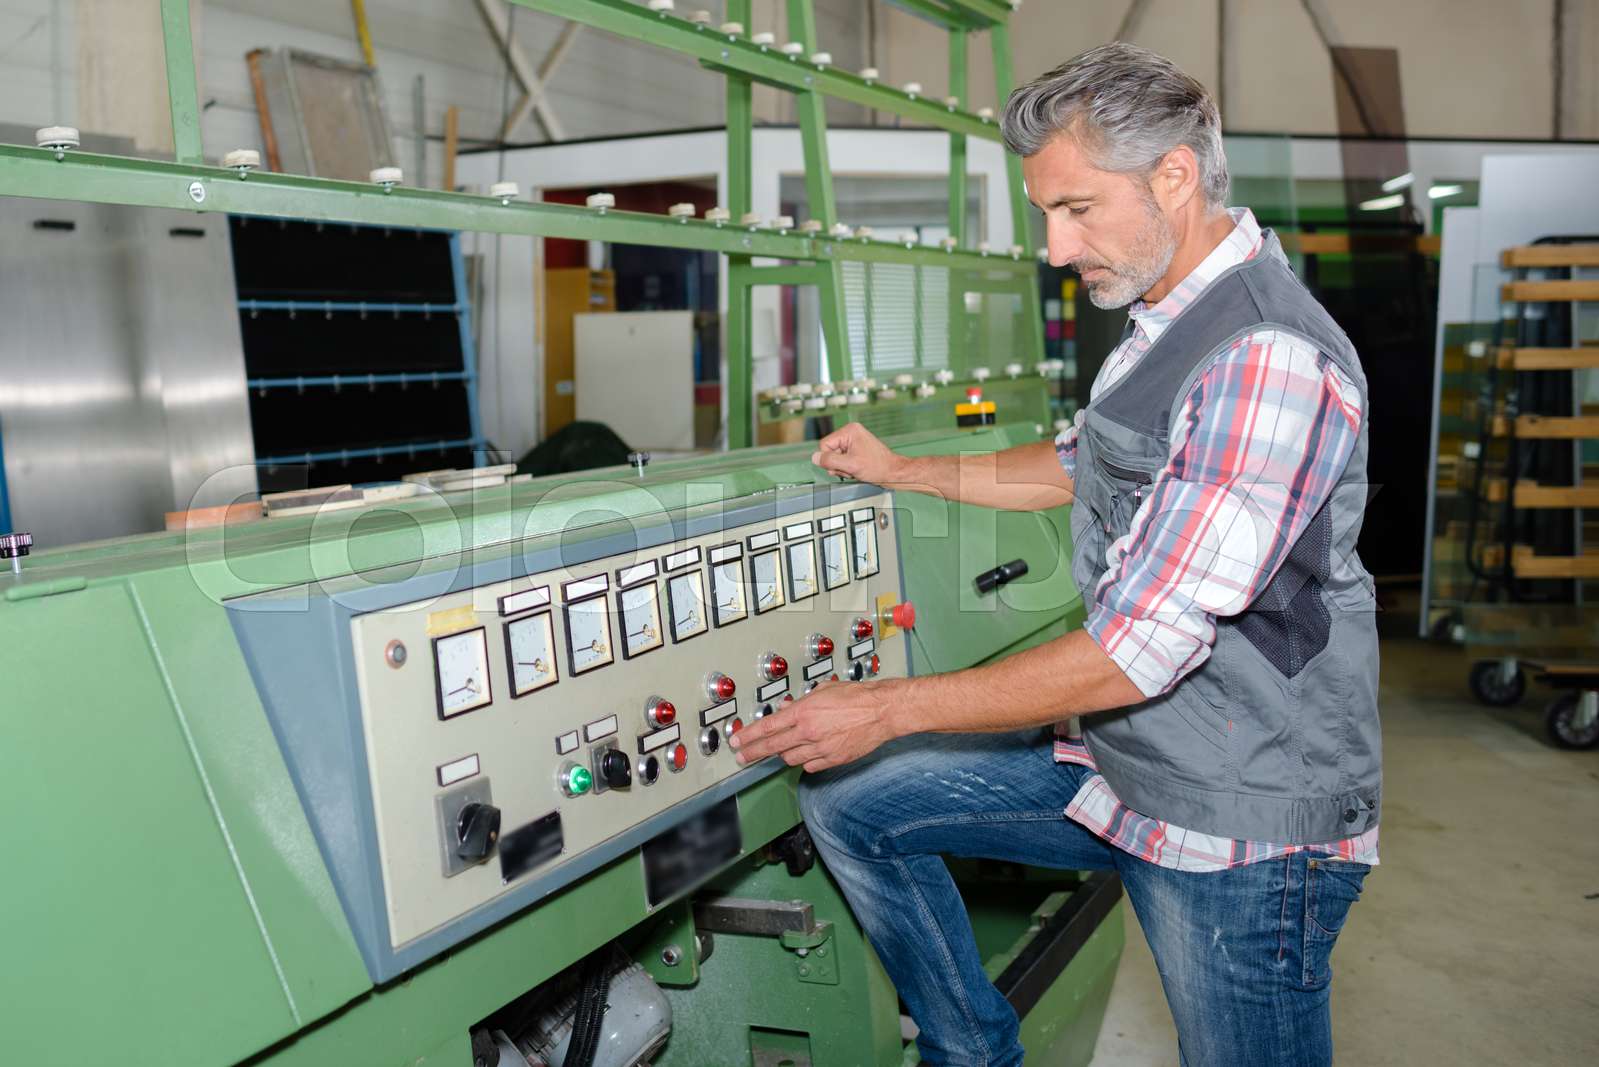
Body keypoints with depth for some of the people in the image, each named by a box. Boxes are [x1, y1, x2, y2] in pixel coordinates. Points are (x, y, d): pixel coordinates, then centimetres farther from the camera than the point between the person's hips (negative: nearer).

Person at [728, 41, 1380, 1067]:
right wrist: (903, 470, 24)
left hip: (1243, 824, -9)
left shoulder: (1269, 360, -24)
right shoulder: (1168, 322, 8)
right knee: (849, 800, 7)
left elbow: (1138, 653, -27)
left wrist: (885, 709, -20)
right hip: (1116, 757, 9)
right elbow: (1086, 463, 26)